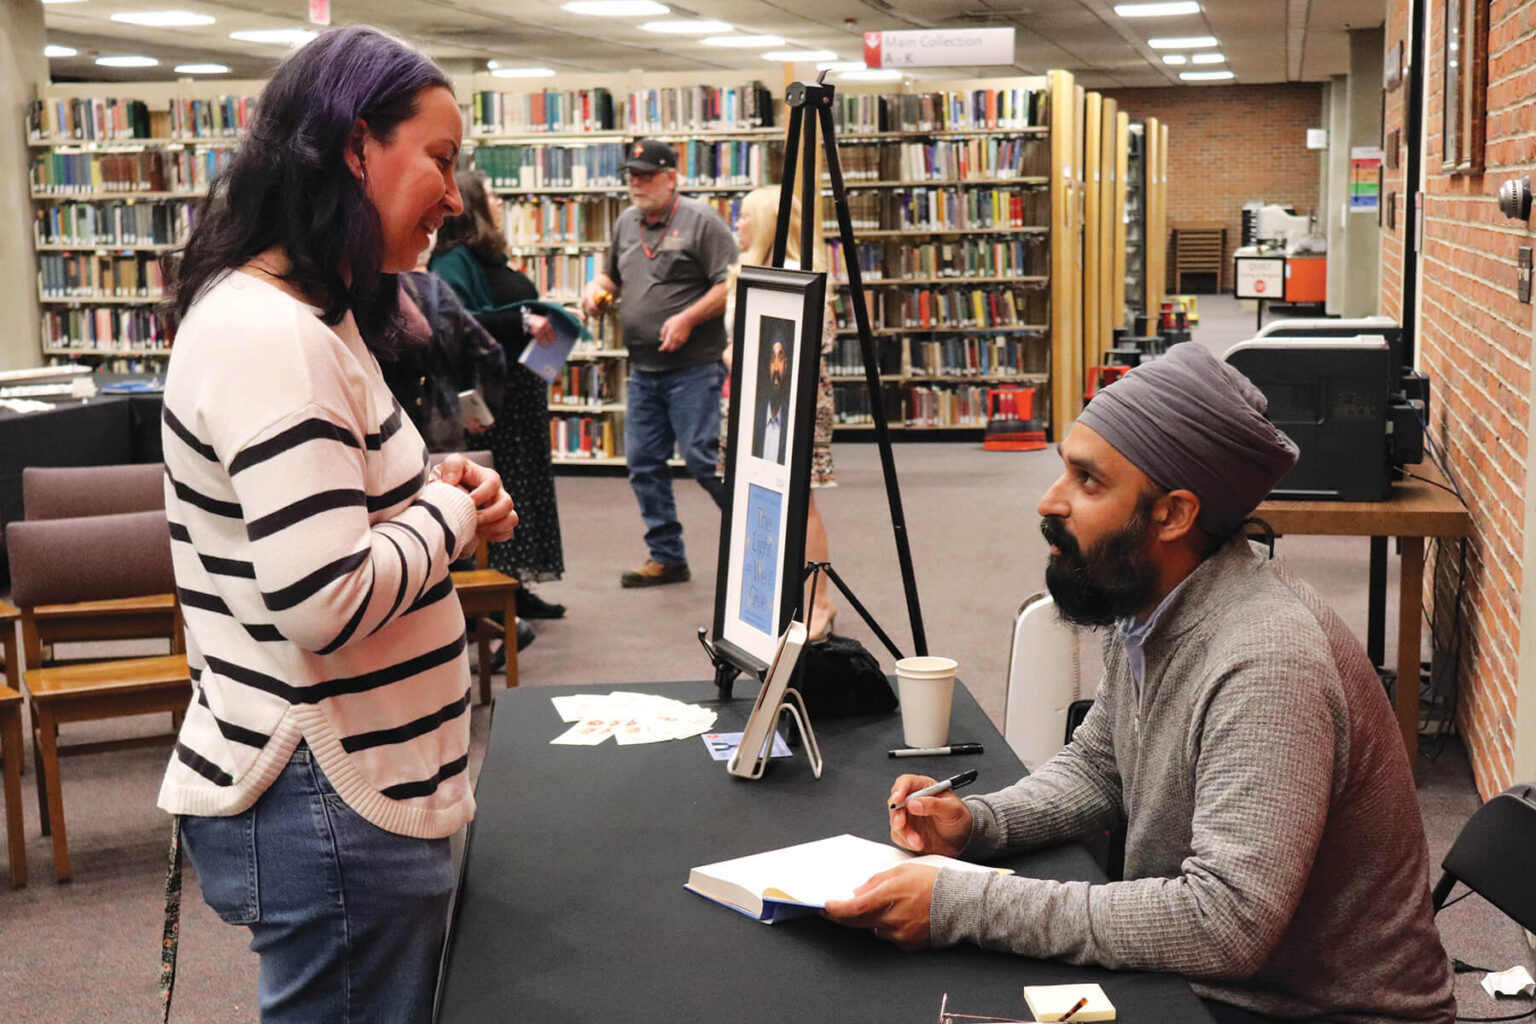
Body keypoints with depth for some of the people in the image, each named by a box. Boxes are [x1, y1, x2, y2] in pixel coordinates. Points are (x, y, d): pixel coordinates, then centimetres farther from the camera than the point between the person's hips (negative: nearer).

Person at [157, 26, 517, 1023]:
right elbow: (328, 603, -28)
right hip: (329, 802, -11)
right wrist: (453, 517, -11)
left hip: (354, 784, 11)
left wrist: (428, 489, 5)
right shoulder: (268, 337, -21)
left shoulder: (307, 316, 13)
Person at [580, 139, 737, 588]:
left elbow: (731, 284, -11)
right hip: (643, 369, 7)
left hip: (693, 367, -7)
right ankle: (666, 556, 17)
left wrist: (688, 318, -19)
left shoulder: (700, 221, -6)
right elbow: (613, 276, 28)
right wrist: (597, 289, 6)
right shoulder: (626, 223, 15)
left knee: (701, 458, -11)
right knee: (643, 463, 7)